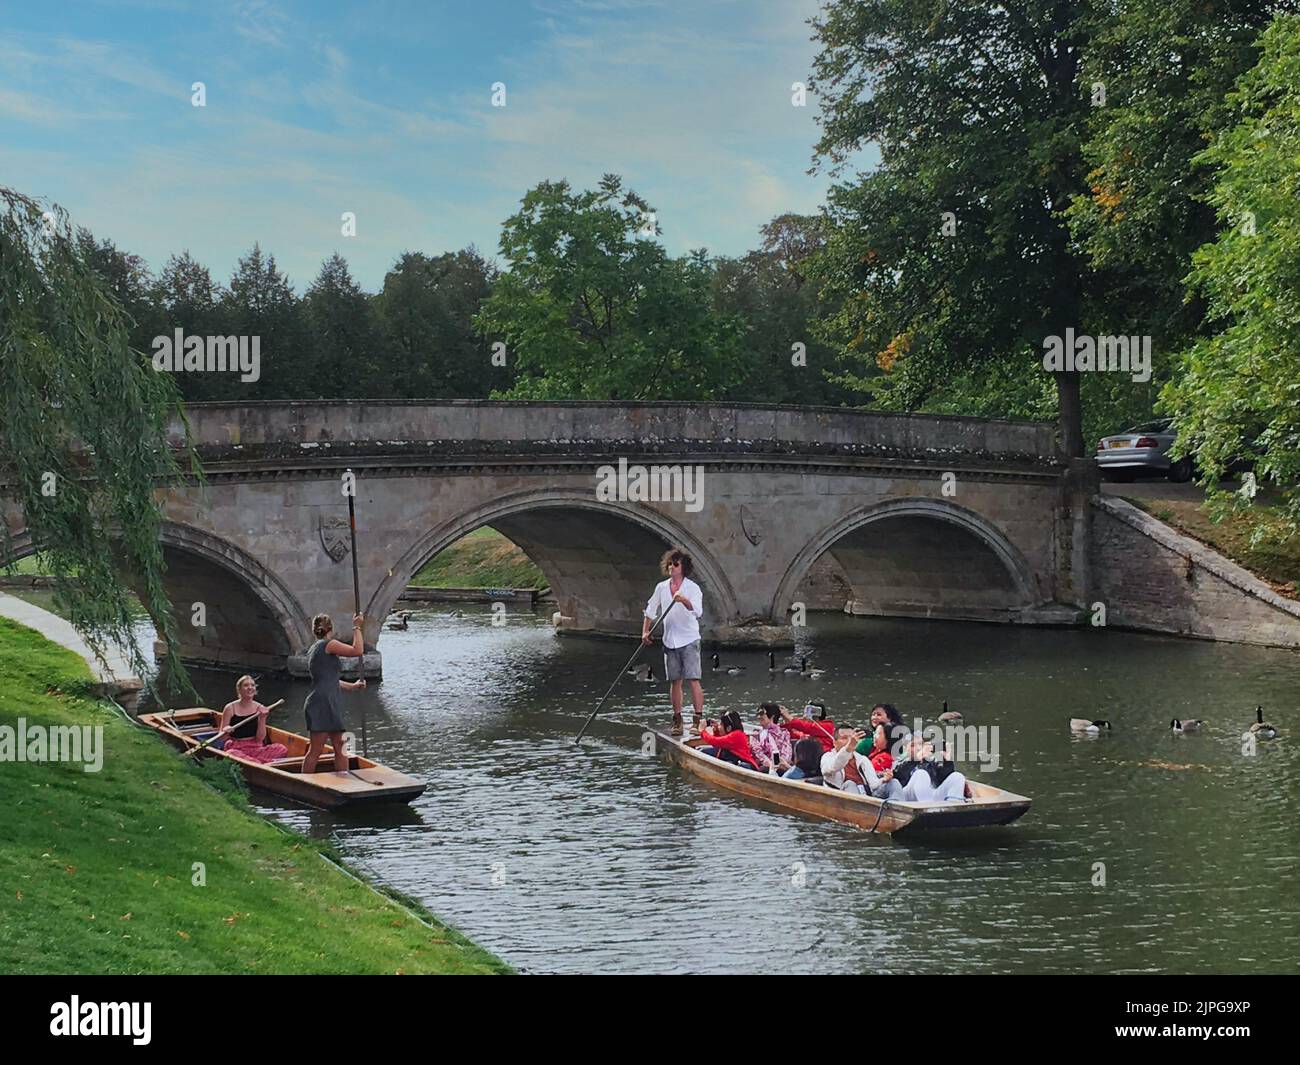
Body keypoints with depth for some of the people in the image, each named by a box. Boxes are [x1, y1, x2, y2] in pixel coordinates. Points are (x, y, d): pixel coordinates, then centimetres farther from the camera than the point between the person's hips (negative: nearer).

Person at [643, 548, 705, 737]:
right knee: (674, 681, 6)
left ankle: (698, 720, -10)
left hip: (689, 639, -4)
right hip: (670, 641, 4)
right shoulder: (661, 588, 9)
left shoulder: (692, 588, -6)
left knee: (693, 680, -11)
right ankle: (677, 720, 12)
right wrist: (645, 632, 6)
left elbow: (698, 611, -21)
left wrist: (684, 600, -39)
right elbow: (650, 611, 17)